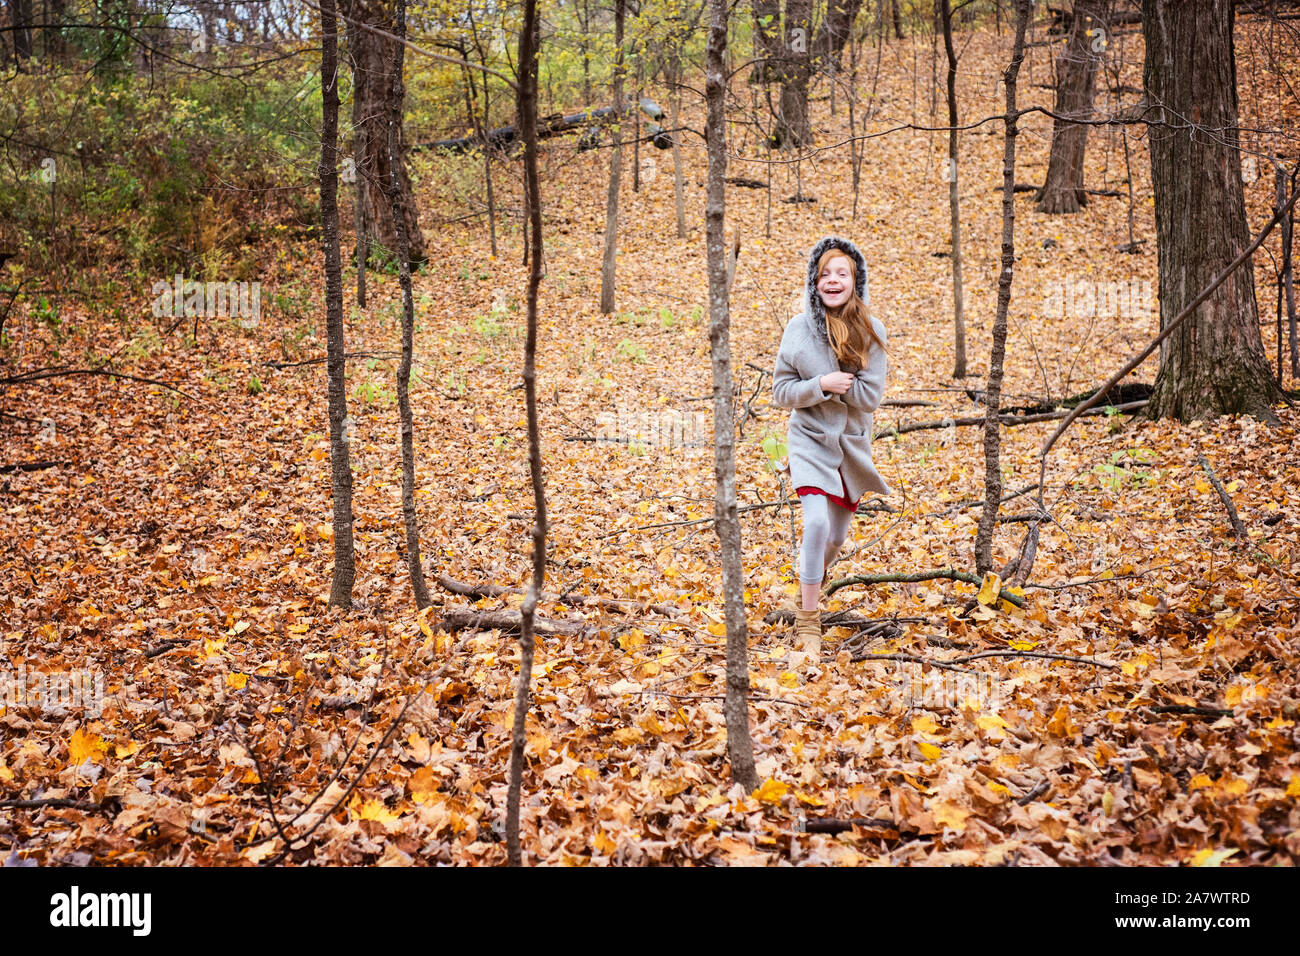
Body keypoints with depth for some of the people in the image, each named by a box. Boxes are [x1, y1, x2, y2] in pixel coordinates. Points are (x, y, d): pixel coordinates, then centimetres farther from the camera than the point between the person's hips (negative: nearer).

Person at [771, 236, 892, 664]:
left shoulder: (871, 331, -6)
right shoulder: (799, 328, -7)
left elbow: (871, 396, -9)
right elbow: (781, 392, -5)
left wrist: (833, 383, -18)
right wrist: (821, 384, -21)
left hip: (852, 444, 2)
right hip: (810, 440, -2)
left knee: (836, 536, 13)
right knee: (817, 523, -22)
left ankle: (810, 590, 46)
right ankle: (807, 622, -11)